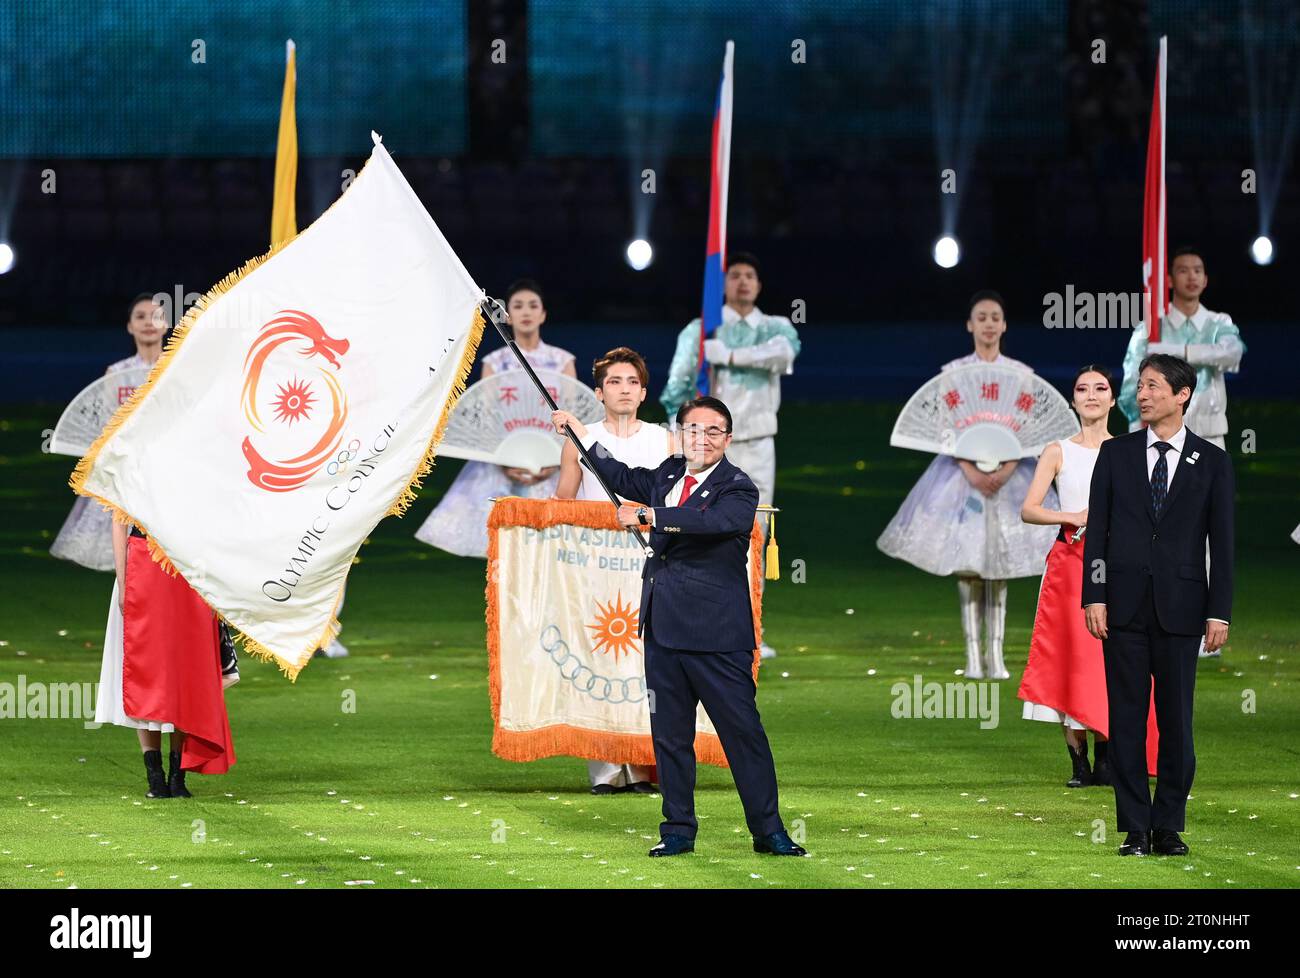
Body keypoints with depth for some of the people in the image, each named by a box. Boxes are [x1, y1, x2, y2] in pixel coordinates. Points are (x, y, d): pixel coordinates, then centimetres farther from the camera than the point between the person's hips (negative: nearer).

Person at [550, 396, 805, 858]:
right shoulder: (668, 474, 13)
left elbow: (712, 520, -30)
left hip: (716, 635, -7)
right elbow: (623, 478, 32)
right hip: (663, 629, 7)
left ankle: (768, 831, 1)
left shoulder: (737, 489, -9)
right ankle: (678, 830, 17)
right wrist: (579, 431, 37)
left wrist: (649, 516, -33)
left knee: (743, 730, -5)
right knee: (669, 734, 10)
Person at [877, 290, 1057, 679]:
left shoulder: (1021, 374, 5)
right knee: (967, 566, -4)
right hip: (964, 469, -1)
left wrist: (1007, 469, -14)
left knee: (999, 566, 0)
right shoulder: (953, 372, 3)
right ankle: (973, 654, -1)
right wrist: (971, 471, -15)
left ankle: (996, 653, 1)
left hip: (1008, 472, 1)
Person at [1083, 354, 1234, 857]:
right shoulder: (1115, 453, 8)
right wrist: (1094, 598, -3)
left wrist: (1218, 612, -2)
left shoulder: (1212, 462, 5)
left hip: (1180, 607, -1)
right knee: (1126, 719, 1)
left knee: (1177, 720, 0)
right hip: (1124, 604, 1)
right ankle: (1135, 828, 5)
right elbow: (1096, 529, 6)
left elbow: (1221, 542, 4)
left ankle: (1169, 826, 8)